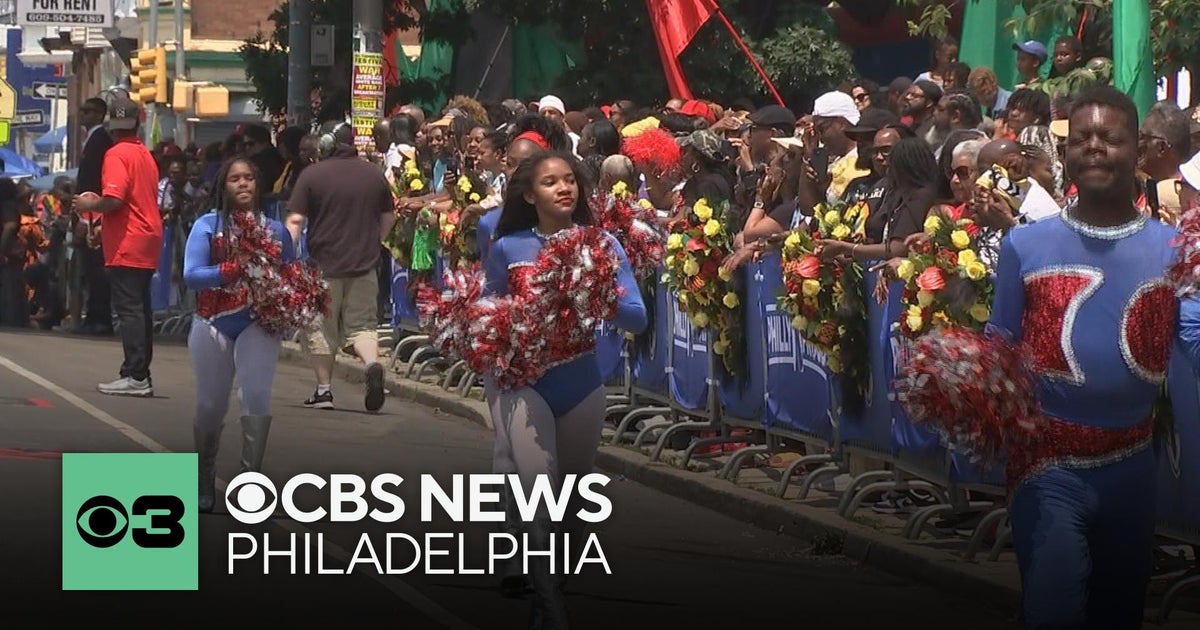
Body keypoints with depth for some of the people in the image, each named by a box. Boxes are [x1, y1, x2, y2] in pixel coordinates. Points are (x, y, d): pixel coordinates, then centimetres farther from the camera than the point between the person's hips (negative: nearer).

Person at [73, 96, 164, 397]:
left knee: (128, 308, -9)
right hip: (148, 239, 8)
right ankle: (141, 375, 13)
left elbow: (114, 199, -22)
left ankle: (135, 377, -13)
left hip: (127, 244, -8)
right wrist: (98, 201, 21)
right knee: (140, 308, 11)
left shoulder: (117, 154, -11)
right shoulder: (146, 155, 14)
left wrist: (89, 205, -2)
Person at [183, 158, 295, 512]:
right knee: (210, 405, 10)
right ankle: (205, 481, 32)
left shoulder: (275, 229, 5)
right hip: (213, 324, 0)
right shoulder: (207, 226, -1)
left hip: (257, 325, 0)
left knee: (257, 397, -18)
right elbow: (191, 275, -13)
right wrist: (233, 270, -26)